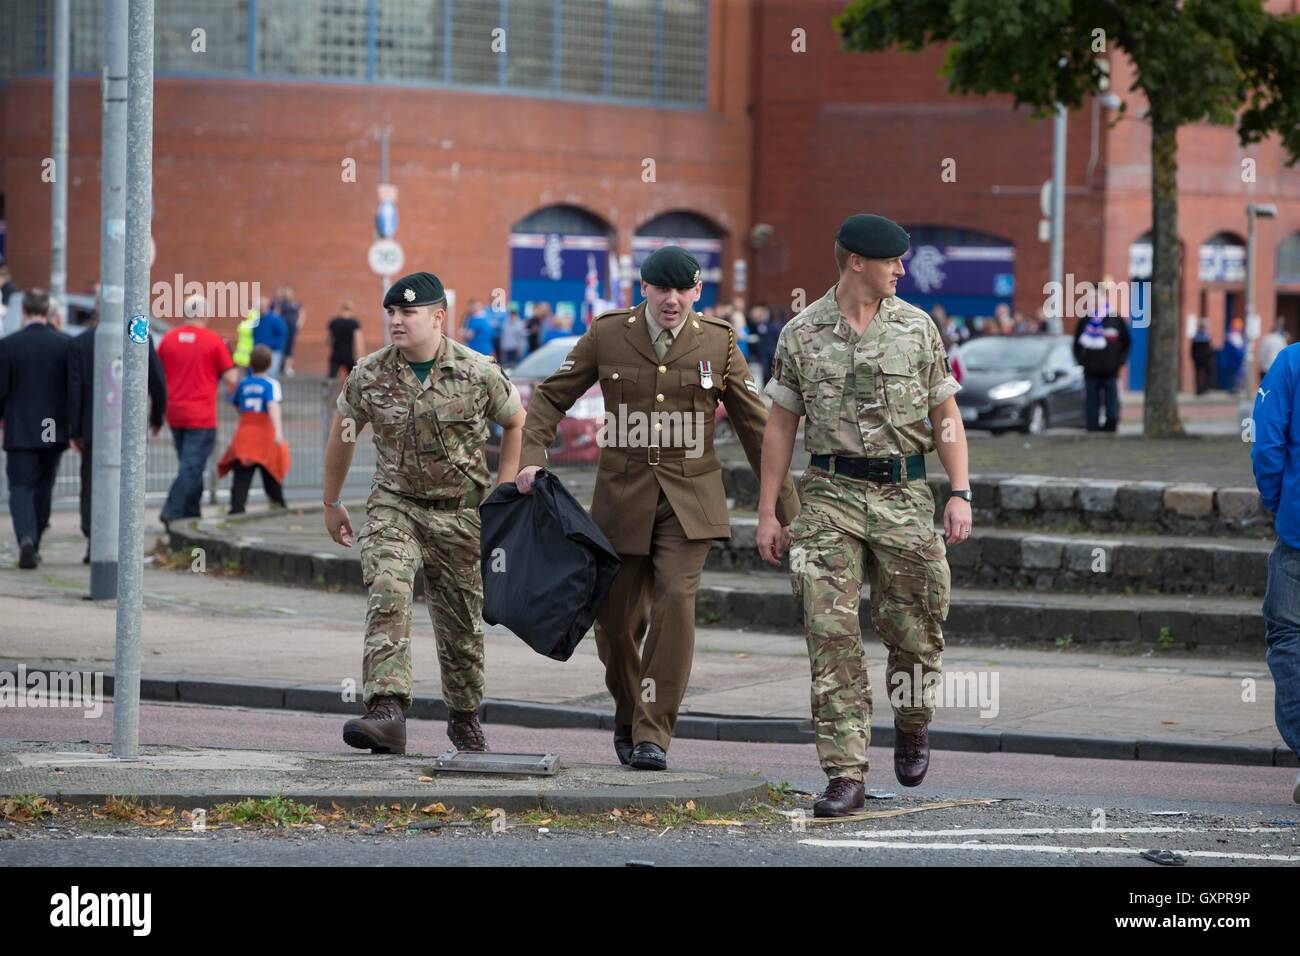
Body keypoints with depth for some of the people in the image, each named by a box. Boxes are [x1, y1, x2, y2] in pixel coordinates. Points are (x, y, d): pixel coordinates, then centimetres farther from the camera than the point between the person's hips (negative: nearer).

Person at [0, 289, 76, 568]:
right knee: (43, 489, 16)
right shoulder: (66, 344, -5)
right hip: (54, 431, 2)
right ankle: (33, 546, 24)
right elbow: (75, 388, -5)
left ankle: (26, 539, -23)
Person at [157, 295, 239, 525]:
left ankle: (191, 515, 18)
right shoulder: (213, 340, -7)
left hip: (175, 415, 5)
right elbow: (231, 379, -5)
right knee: (192, 468, -7)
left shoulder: (169, 338, 5)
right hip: (201, 416, -5)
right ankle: (172, 511, -19)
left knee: (189, 466, 16)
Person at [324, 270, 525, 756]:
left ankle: (464, 718, 31)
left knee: (462, 622, 9)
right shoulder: (369, 375, -5)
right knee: (388, 597, -23)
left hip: (460, 511, 0)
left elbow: (516, 423, 8)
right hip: (394, 505, 0)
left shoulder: (479, 373, -9)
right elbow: (342, 434, 11)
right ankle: (388, 712, -34)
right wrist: (332, 503, 17)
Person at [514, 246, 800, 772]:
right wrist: (531, 458, -11)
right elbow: (551, 397, 6)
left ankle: (652, 734, -16)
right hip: (624, 493, 1)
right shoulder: (607, 336, -2)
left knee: (675, 598, -20)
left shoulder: (718, 344, 0)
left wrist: (787, 508, 6)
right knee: (617, 618, 4)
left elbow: (755, 426, 6)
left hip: (689, 497, -1)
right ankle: (628, 712, 33)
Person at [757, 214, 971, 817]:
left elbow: (945, 415, 7)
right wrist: (767, 512, 3)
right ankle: (846, 776, -8)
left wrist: (961, 494, -3)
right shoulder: (801, 334, 3)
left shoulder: (916, 327, 5)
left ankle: (912, 727, 35)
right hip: (832, 494, -1)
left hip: (904, 495, 1)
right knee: (833, 636, -8)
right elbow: (781, 426, 7)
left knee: (914, 630, 4)